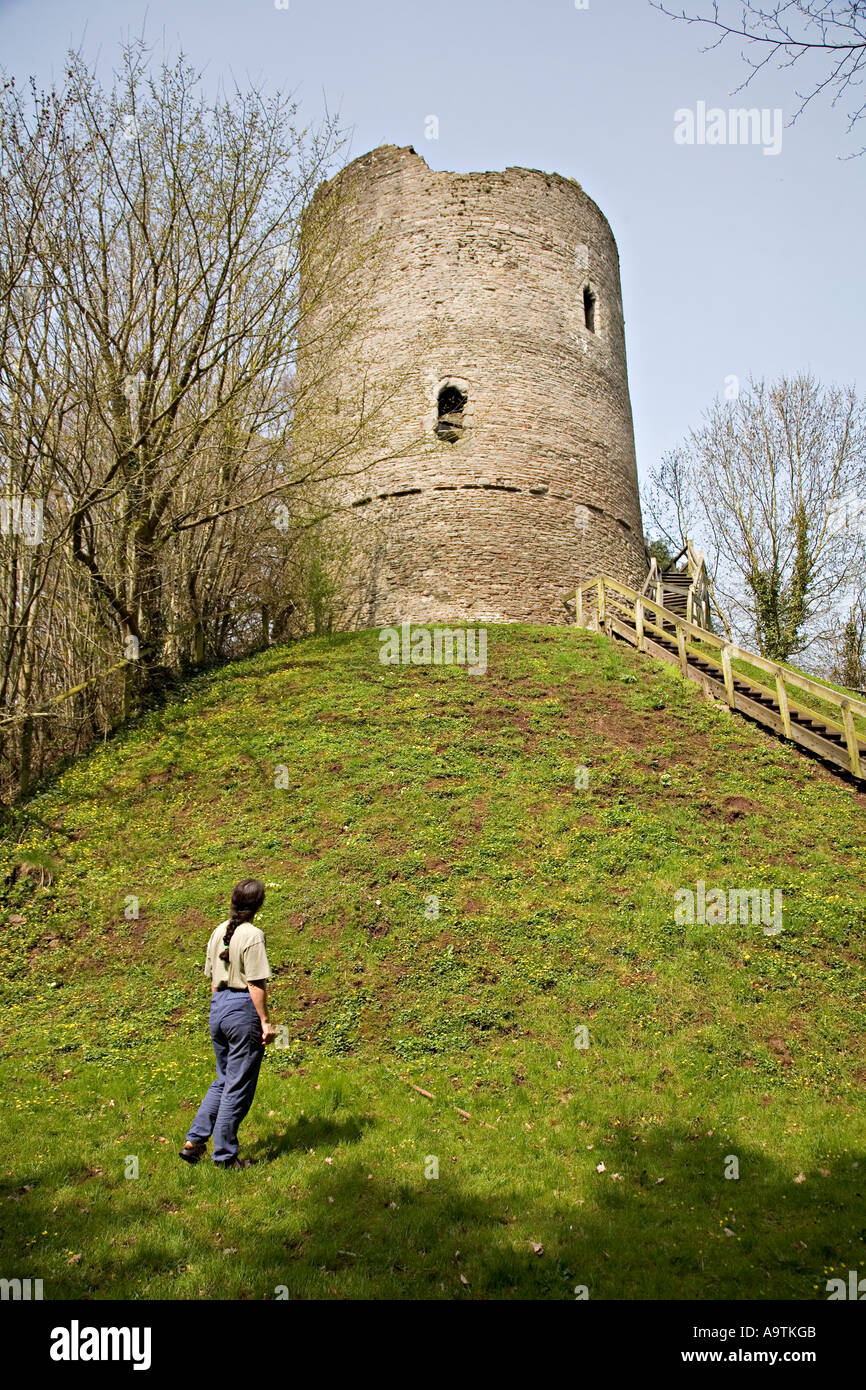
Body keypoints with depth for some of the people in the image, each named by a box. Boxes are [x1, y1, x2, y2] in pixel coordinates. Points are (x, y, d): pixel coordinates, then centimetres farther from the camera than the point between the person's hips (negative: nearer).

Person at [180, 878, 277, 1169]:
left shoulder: (218, 932, 7)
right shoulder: (252, 936, -16)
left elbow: (212, 978, 13)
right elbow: (256, 984, -17)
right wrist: (265, 1022, -12)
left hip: (218, 1005, 8)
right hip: (243, 1007, -8)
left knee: (223, 1081, 22)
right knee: (239, 1086, 5)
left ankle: (194, 1141, 21)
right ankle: (225, 1154, 14)